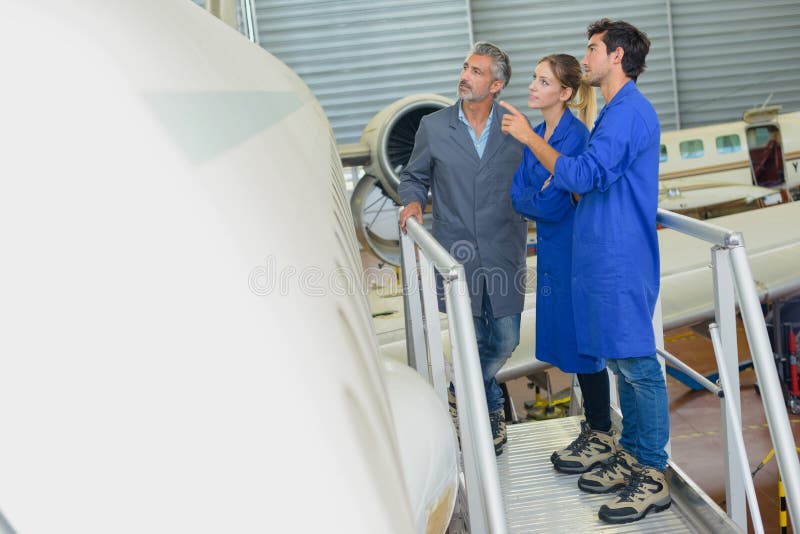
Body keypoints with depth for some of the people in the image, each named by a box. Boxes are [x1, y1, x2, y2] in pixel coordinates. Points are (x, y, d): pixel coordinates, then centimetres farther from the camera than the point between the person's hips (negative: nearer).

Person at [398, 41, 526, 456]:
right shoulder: (433, 127, 3)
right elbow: (413, 177, 14)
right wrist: (413, 201, -5)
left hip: (503, 252, 1)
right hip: (456, 252, -1)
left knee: (505, 339, 5)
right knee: (472, 340, 5)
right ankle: (490, 407, 30)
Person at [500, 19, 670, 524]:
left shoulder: (630, 111, -14)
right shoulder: (616, 112, 19)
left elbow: (584, 174, -21)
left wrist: (529, 136, -12)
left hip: (624, 261, -10)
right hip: (607, 257, 10)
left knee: (637, 364, -4)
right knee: (622, 362, 16)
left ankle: (653, 478, 4)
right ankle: (631, 457, 27)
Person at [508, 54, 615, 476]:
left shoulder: (575, 135, -16)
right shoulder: (534, 135, 10)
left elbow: (554, 203, -20)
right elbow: (518, 196, 6)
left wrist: (535, 200, -2)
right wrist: (544, 202, -10)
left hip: (574, 248, -9)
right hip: (551, 247, 9)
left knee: (581, 340, 0)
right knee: (564, 336, 14)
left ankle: (602, 437, 15)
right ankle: (592, 430, 28)